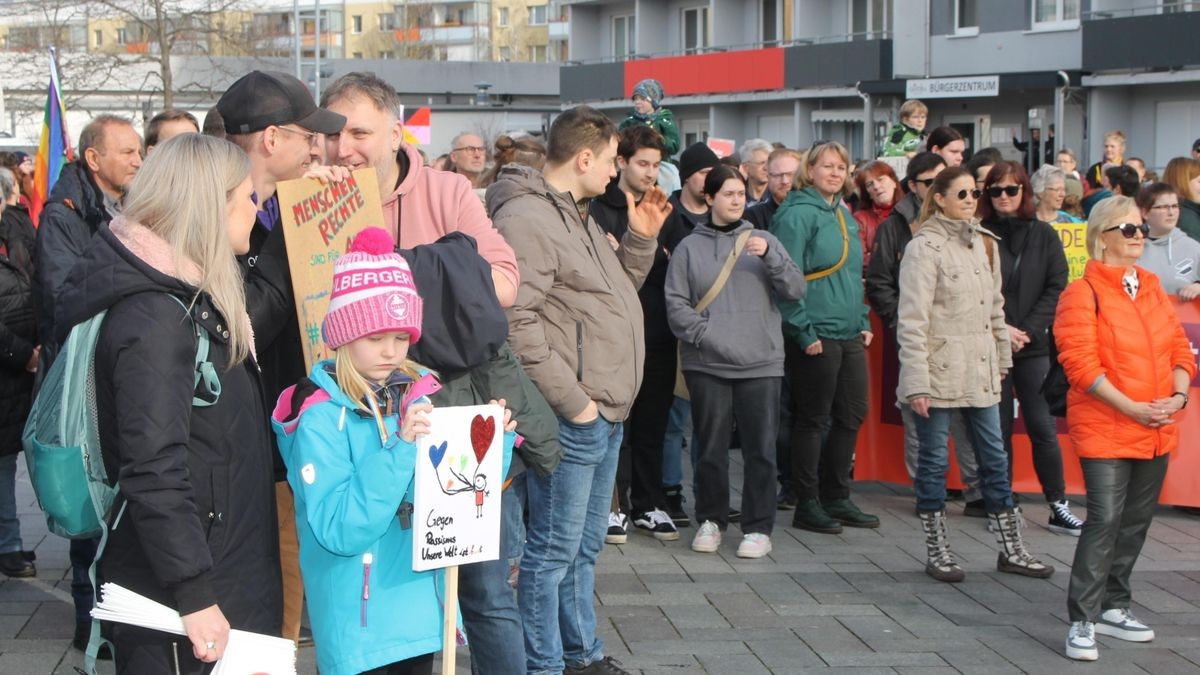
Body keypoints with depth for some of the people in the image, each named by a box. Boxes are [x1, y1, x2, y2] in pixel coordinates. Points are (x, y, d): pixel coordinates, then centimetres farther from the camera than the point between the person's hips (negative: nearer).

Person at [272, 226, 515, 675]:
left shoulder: (419, 398, 4)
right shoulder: (321, 419, -13)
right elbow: (340, 532, -23)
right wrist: (399, 450, -30)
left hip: (422, 609, 6)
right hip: (361, 623, -6)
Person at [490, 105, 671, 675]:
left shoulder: (574, 216, 17)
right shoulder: (525, 219, -16)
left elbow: (614, 292, 24)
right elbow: (516, 323, -23)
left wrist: (641, 238, 10)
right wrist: (571, 400, -20)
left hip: (605, 413, 10)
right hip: (571, 415, -10)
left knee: (584, 546, 19)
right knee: (554, 549, -3)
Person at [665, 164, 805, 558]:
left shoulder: (763, 241, 10)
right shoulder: (689, 247, 6)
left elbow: (795, 290, 0)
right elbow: (676, 304, 1)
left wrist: (770, 256, -14)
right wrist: (705, 334, -12)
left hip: (761, 364, 0)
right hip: (707, 365, 0)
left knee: (761, 450, -1)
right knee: (711, 448, 7)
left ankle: (758, 528, 7)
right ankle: (710, 521, 21)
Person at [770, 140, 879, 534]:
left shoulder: (844, 216, 15)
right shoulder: (797, 214, -11)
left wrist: (864, 322, 15)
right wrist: (803, 331, -18)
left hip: (849, 335, 8)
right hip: (815, 336, -8)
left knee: (852, 415, 11)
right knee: (812, 419, -1)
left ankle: (836, 498, 23)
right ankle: (807, 505, 9)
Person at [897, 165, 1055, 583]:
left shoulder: (983, 243, 13)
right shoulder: (924, 248, -9)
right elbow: (912, 321, -13)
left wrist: (1001, 359, 15)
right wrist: (916, 383, -18)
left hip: (979, 372, 7)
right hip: (939, 371, -7)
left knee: (994, 458, 10)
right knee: (934, 461, 3)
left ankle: (1010, 549, 18)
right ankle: (936, 552, 13)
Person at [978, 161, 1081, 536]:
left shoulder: (1044, 235, 6)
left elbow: (1057, 288, 2)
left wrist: (1028, 330, -8)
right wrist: (1000, 329, -12)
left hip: (1034, 347, 1)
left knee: (1043, 427, -1)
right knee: (998, 429, 4)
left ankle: (1059, 507, 5)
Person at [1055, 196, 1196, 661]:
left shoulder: (1152, 289, 13)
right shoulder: (1084, 293, -8)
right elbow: (1080, 364, -16)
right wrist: (1131, 408, -19)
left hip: (1157, 431, 7)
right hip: (1105, 429, -7)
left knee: (1136, 521, 12)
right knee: (1105, 521, -12)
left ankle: (1114, 608, 25)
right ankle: (1082, 621, -7)